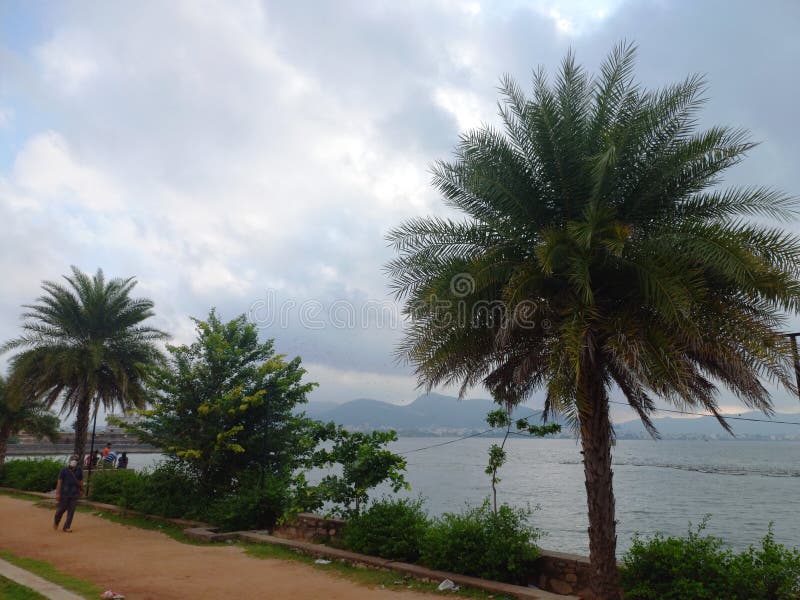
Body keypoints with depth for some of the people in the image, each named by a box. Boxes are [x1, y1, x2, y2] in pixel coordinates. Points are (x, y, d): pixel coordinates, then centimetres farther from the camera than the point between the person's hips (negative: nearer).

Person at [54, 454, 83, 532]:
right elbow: (59, 482, -7)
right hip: (64, 494, -2)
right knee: (62, 509, 8)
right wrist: (57, 493, -11)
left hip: (74, 494, 2)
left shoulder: (79, 470, 2)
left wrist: (81, 490, 17)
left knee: (71, 511, 0)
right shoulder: (64, 470, -7)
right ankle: (56, 522, 38)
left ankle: (67, 527, 7)